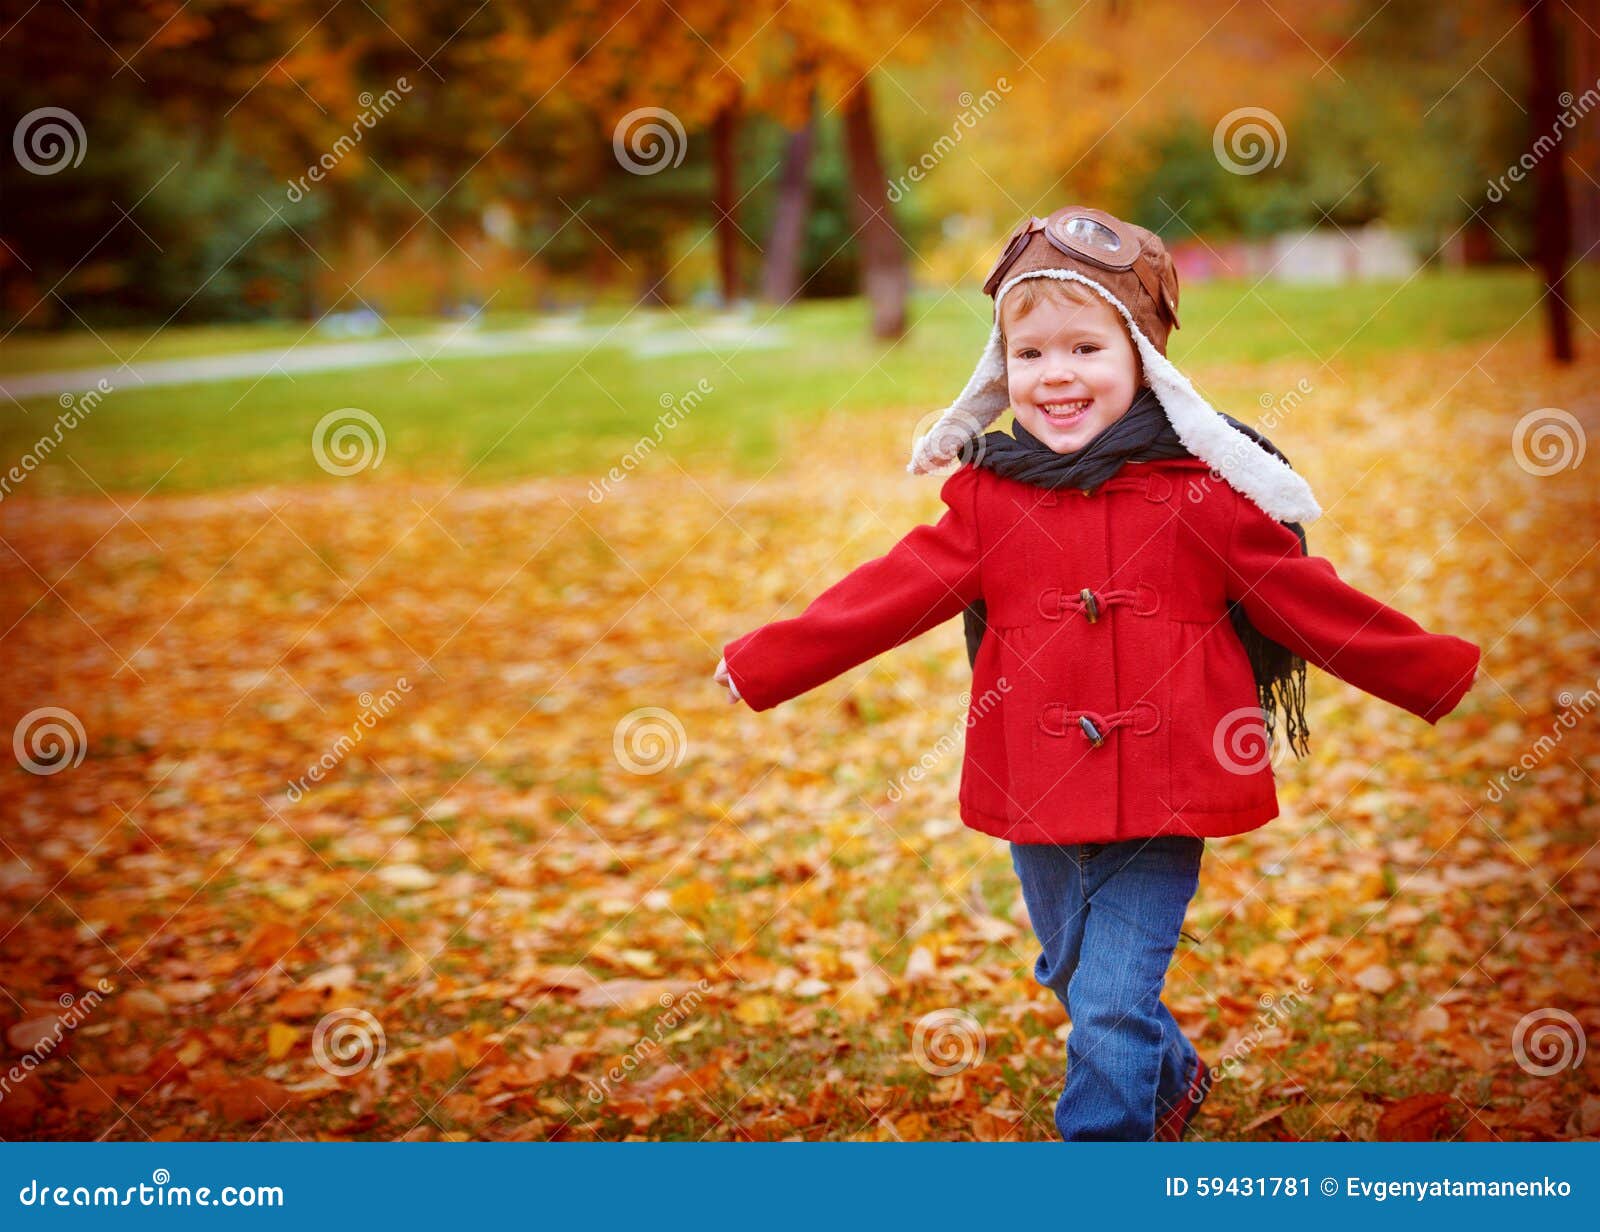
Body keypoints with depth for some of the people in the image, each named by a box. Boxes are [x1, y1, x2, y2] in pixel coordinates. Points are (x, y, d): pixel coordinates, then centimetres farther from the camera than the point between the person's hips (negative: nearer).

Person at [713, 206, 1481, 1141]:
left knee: (1112, 1008, -10)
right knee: (1074, 981, 22)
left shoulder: (1202, 492, -6)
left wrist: (1445, 675, 2)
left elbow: (1311, 603, 1)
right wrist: (761, 665, 4)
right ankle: (1171, 1078, 51)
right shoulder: (989, 499, 1)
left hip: (1159, 814, -4)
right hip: (1036, 810, 4)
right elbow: (889, 594, 4)